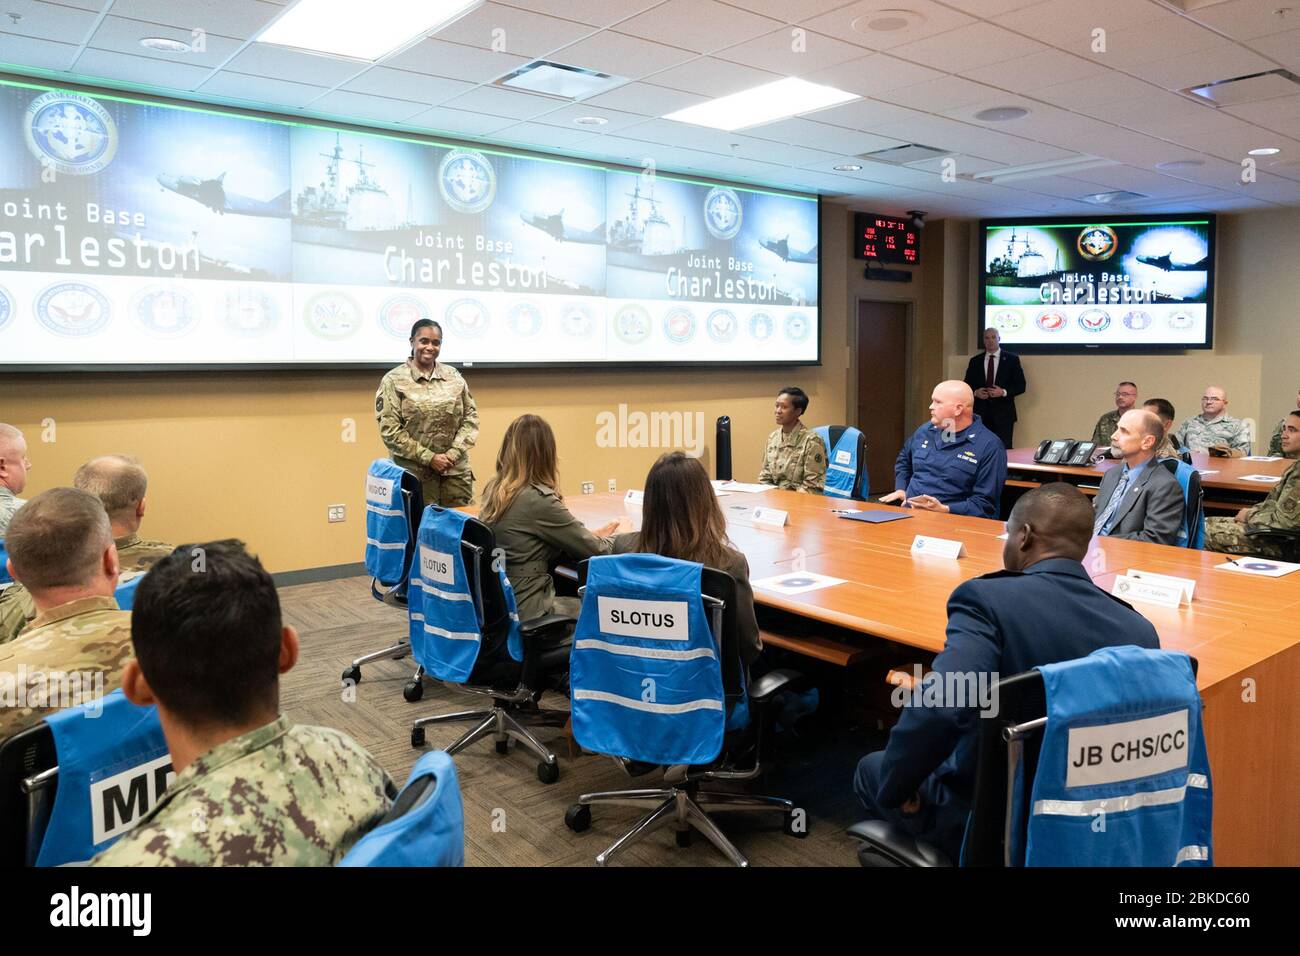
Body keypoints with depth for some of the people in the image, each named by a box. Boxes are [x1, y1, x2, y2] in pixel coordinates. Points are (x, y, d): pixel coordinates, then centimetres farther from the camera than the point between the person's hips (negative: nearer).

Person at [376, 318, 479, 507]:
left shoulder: (454, 376, 9)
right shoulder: (394, 380, -2)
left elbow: (470, 416, 8)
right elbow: (389, 430, -8)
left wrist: (454, 452, -6)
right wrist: (429, 458, -12)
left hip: (456, 471, 3)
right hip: (414, 473, -3)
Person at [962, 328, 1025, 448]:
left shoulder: (1012, 359, 5)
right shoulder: (975, 361, 11)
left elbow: (1021, 385, 2)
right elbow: (967, 385, 13)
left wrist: (1003, 392, -14)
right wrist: (975, 392, -8)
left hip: (1003, 414, -2)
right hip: (980, 414, 2)